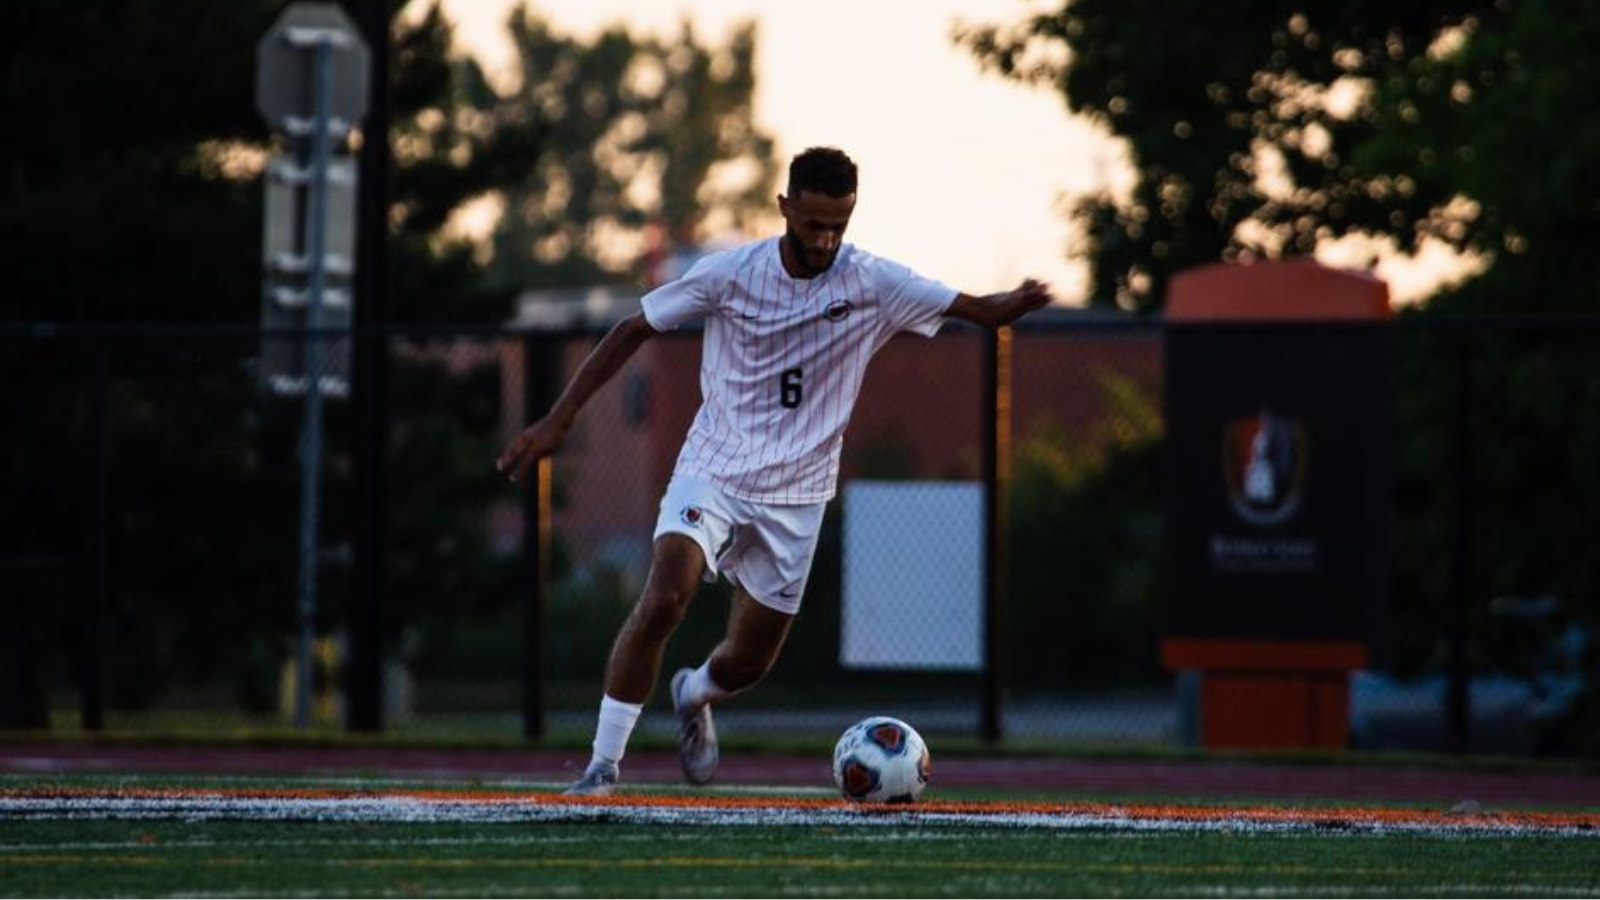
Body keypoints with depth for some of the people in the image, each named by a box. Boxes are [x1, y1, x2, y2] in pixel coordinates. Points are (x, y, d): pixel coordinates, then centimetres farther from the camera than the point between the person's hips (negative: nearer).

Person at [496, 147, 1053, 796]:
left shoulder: (872, 284, -8)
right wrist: (558, 420, -5)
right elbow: (633, 331, -1)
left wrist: (1017, 303, -37)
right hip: (713, 471, -2)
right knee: (665, 597, -27)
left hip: (795, 496, 2)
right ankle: (603, 766, -19)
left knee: (749, 663, 8)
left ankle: (694, 694, 46)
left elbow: (979, 311, -12)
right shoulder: (729, 274, -9)